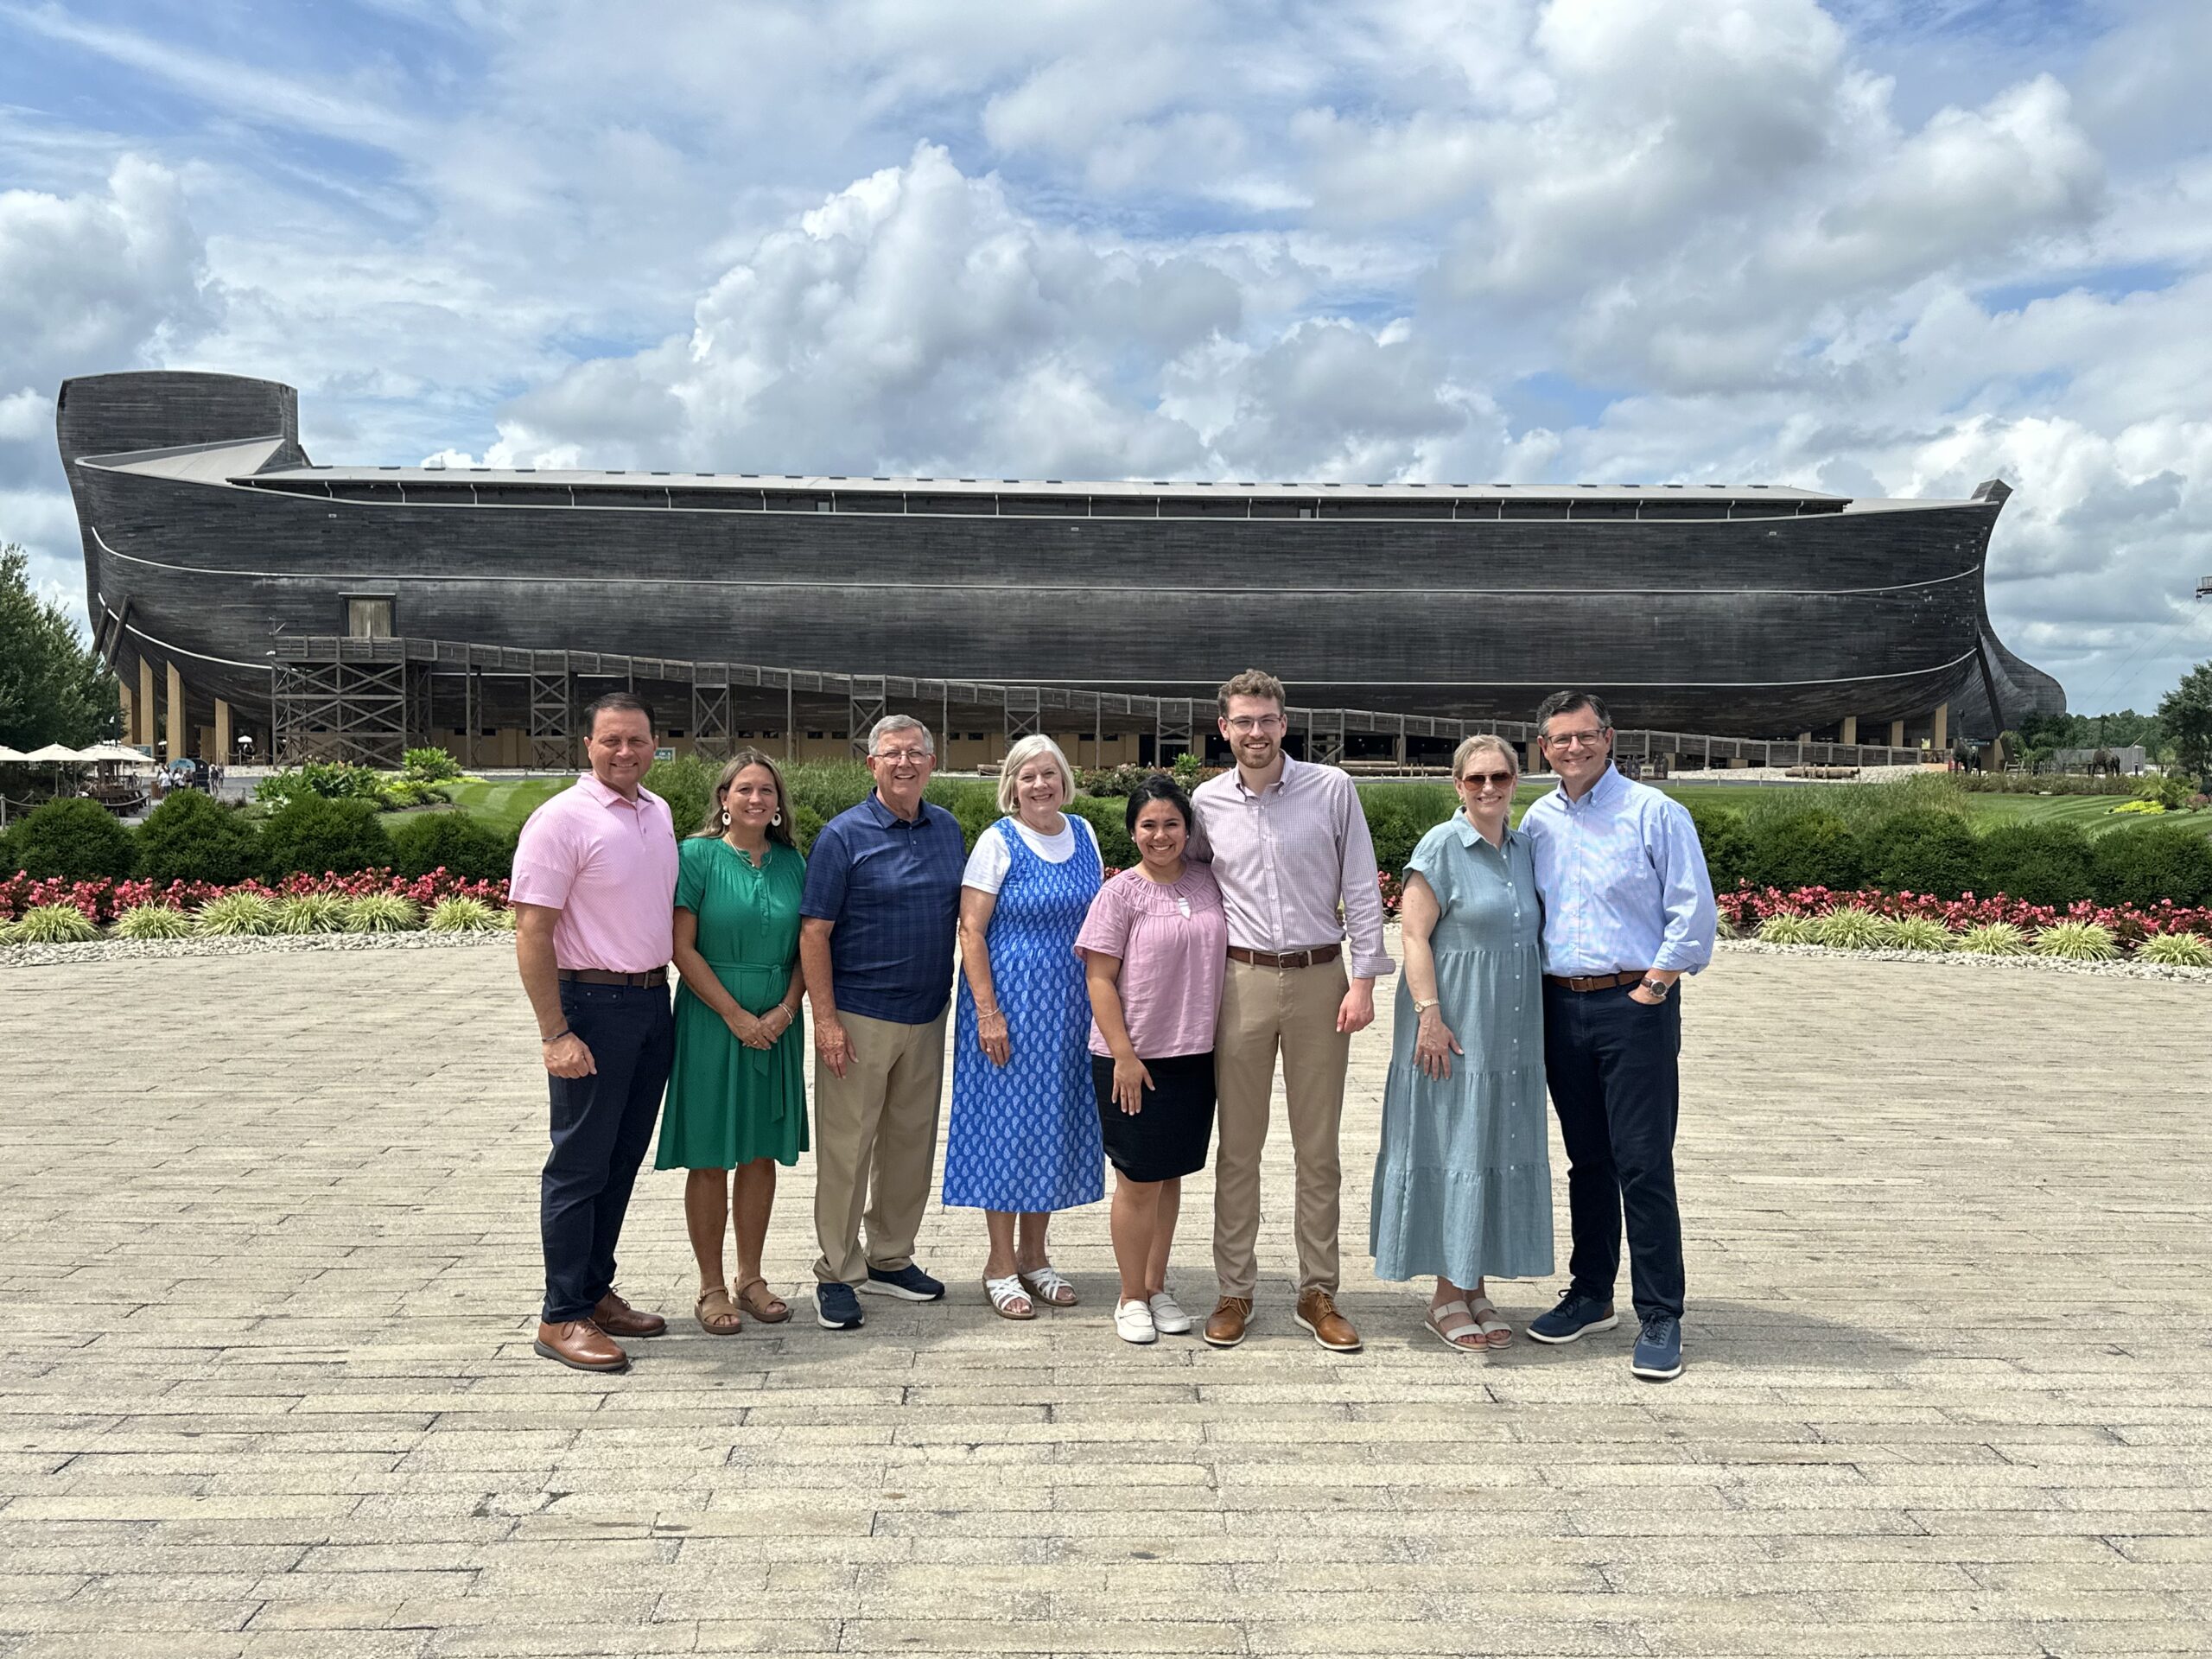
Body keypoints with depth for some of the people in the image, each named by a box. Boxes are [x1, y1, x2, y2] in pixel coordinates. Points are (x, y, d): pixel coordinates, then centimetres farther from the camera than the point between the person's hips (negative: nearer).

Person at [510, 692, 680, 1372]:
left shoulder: (659, 813, 10)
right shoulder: (561, 820, -12)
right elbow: (531, 933, -15)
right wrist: (554, 1034, -19)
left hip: (653, 1002, 7)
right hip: (592, 1004, -7)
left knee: (622, 1161, 14)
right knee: (580, 1165, 0)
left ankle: (596, 1291, 27)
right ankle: (562, 1317, 10)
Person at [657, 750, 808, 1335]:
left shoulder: (791, 862, 7)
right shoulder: (698, 856, -6)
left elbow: (807, 947, 8)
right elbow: (683, 947, -10)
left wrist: (785, 1009, -6)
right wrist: (735, 1015, -13)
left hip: (776, 1027, 4)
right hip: (712, 1023, -4)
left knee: (761, 1154, 11)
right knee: (710, 1160, 2)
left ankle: (751, 1277, 24)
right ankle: (711, 1288, 14)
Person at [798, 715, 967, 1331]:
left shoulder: (948, 830, 8)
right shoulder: (844, 835, -8)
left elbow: (963, 917, 16)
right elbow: (814, 933, -10)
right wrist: (825, 1019, -15)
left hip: (927, 1015, 5)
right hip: (859, 1018, -5)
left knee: (912, 1141, 13)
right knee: (847, 1146, 1)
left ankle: (891, 1260, 28)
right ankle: (837, 1274, 14)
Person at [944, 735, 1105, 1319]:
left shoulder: (1082, 834, 8)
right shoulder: (998, 842, -9)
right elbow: (970, 930, -12)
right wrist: (987, 1012, -18)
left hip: (1070, 1006, 6)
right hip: (1011, 1001, -6)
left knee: (1056, 1123, 11)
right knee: (1006, 1122, 1)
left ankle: (1034, 1255, 25)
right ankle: (1000, 1264, 14)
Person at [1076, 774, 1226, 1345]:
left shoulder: (1206, 882, 5)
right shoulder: (1121, 893, -9)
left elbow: (1222, 955, 18)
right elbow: (1099, 980, -10)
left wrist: (1224, 1040, 12)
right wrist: (1123, 1055, -14)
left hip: (1195, 1057, 5)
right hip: (1134, 1060, -5)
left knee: (1170, 1176, 14)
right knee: (1139, 1183, 3)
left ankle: (1157, 1288, 27)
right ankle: (1131, 1298, 18)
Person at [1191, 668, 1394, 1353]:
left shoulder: (1332, 789, -1)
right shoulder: (1207, 802, 4)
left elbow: (1361, 888, 0)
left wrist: (1364, 979, -6)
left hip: (1320, 980, -1)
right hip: (1242, 981, 1)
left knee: (1318, 1148, 7)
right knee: (1238, 1146, 7)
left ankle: (1318, 1294, 19)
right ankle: (1235, 1291, 18)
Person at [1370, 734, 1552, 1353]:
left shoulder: (1522, 848, 11)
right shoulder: (1441, 847, -9)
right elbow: (1414, 935, -13)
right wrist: (1429, 1015, -20)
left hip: (1510, 1033, 7)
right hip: (1452, 1026, -7)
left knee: (1498, 1149, 10)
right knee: (1451, 1148, 0)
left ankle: (1475, 1285, 22)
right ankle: (1447, 1292, 11)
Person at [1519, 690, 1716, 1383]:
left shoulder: (1654, 813, -4)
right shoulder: (1537, 821, 11)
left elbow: (1693, 911, -7)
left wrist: (1652, 988, -10)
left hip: (1634, 1006, -5)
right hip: (1561, 1006, 5)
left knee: (1644, 1165, -5)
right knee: (1587, 1161, 13)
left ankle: (1660, 1319, 4)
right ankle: (1591, 1295, 25)